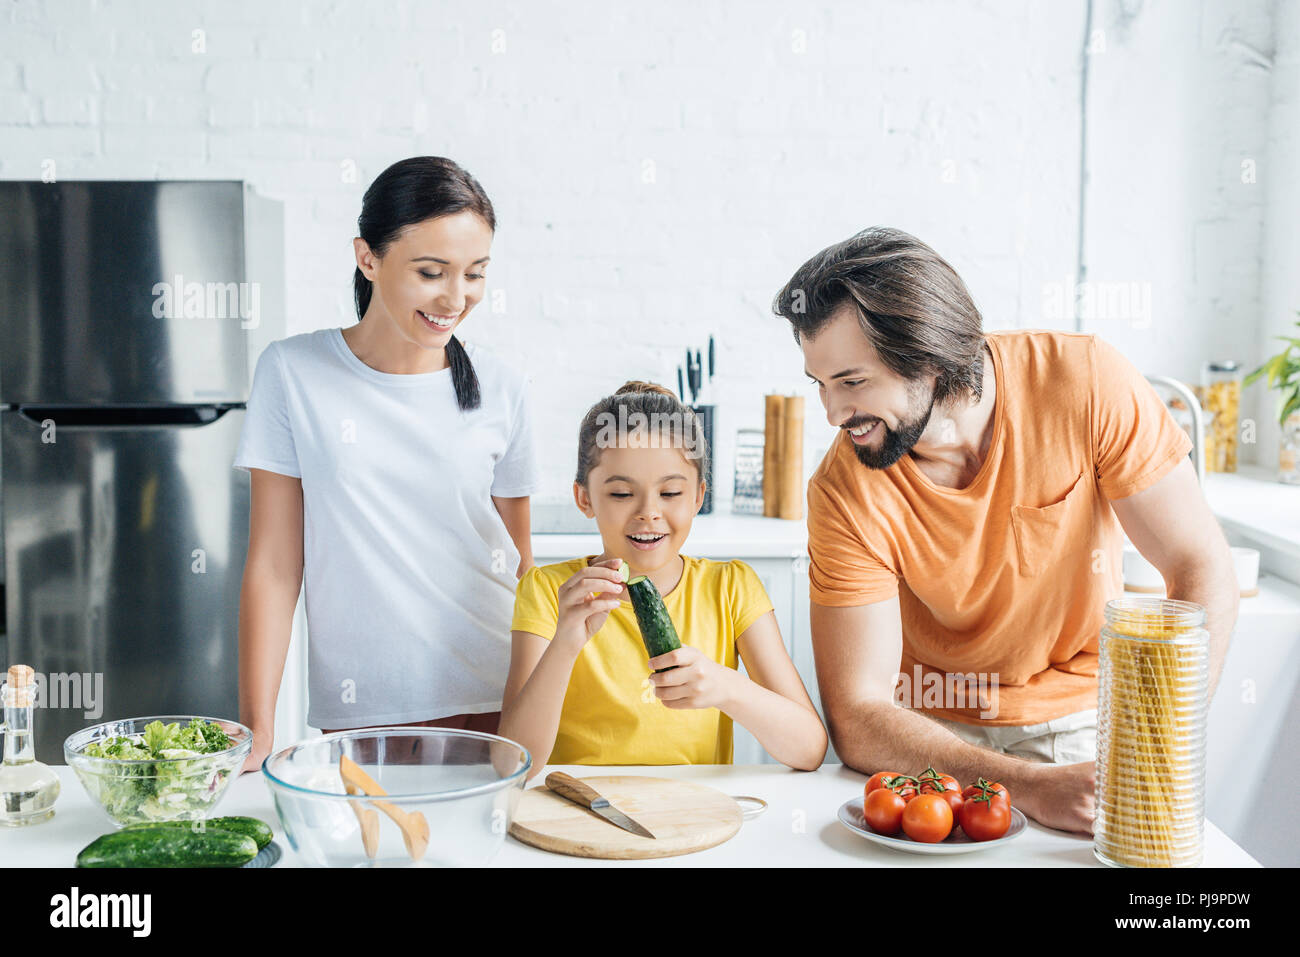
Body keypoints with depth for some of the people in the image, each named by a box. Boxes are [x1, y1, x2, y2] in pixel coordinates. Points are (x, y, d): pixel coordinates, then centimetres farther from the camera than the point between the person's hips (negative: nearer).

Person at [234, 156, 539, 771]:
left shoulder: (500, 390, 1)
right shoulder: (294, 373, -4)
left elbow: (520, 563, 9)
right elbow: (273, 564, -3)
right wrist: (257, 727, -7)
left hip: (496, 702, 2)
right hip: (360, 714, -1)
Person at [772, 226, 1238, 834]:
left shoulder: (1086, 381, -20)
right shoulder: (845, 494, -21)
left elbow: (1202, 570, -15)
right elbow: (857, 718, -21)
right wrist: (1029, 787, -34)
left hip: (1083, 715, 0)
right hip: (934, 732, 0)